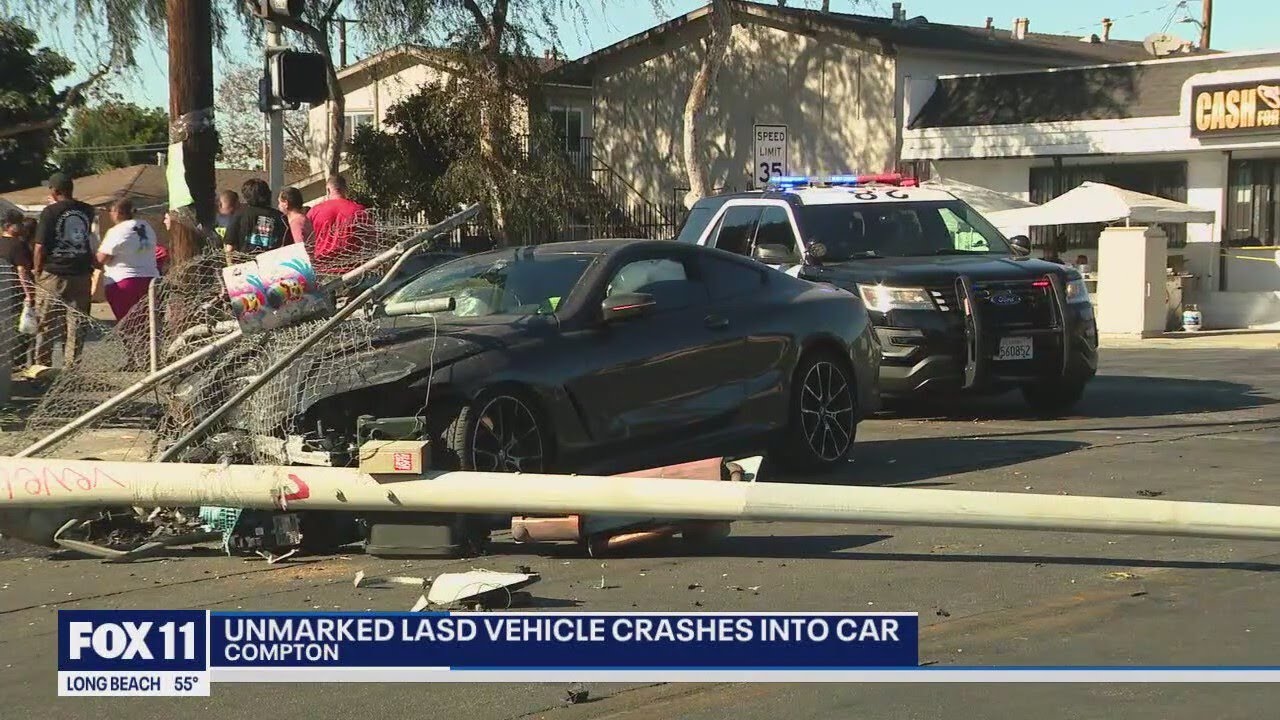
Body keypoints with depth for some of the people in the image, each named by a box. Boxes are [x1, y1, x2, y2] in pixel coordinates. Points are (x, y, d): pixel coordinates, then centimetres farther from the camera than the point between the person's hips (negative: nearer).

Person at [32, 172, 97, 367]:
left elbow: (40, 246, -11)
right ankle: (71, 366, 6)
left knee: (46, 325, 6)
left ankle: (42, 364, 8)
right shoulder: (87, 211, 4)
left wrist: (37, 270, 3)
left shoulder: (50, 212, -9)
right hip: (81, 276, 3)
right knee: (76, 324, 7)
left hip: (53, 276, -3)